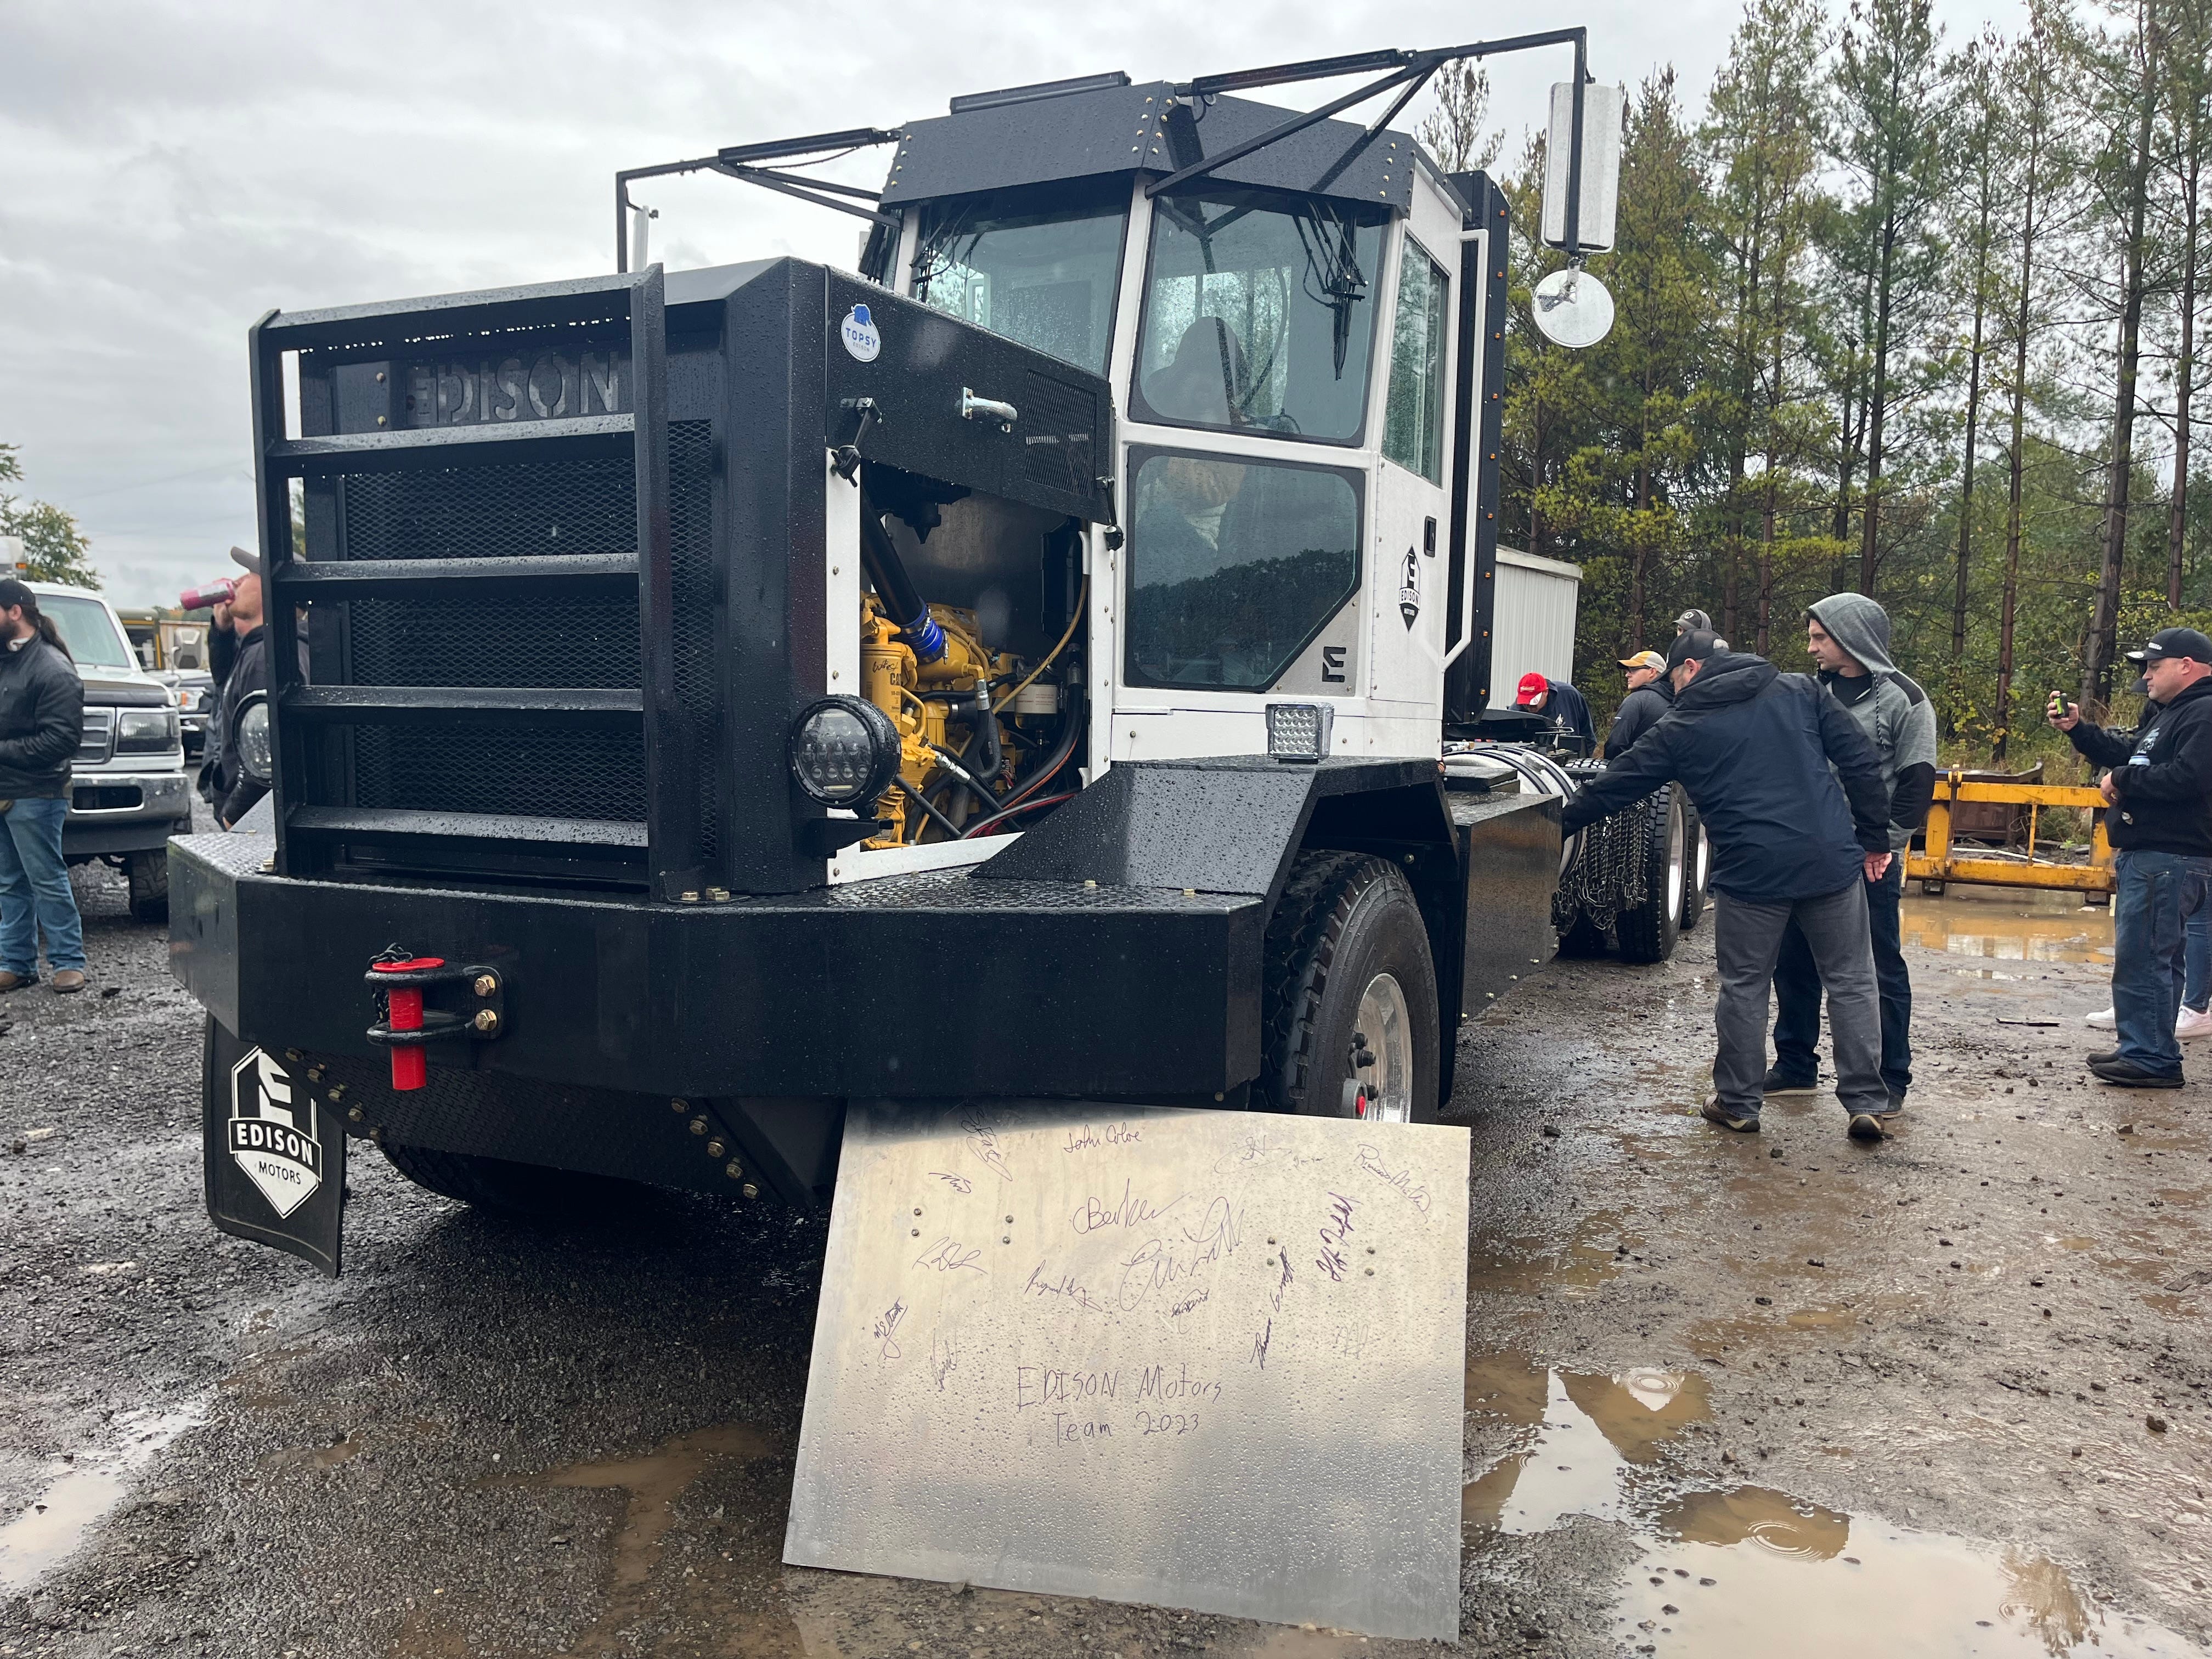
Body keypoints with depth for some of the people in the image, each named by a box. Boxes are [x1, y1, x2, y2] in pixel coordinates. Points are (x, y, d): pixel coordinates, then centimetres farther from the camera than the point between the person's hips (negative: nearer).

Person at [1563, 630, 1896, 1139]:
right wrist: (1874, 838, 9)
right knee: (1850, 983, 11)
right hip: (1833, 862, 2)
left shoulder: (1681, 728, 3)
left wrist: (1557, 825, 19)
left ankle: (1737, 1103, 20)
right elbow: (1862, 762, 4)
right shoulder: (1801, 691, 9)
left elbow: (1616, 786, 8)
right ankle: (1868, 1103, 13)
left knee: (1744, 988, 12)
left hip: (1751, 873, -2)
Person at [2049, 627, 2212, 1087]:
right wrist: (2077, 729, 13)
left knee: (2141, 959, -10)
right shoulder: (2168, 712, 20)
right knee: (2156, 959, 16)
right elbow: (2128, 753, 25)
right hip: (2147, 856, 11)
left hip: (2168, 861, -11)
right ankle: (2146, 1051, 25)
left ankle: (2151, 1059, -5)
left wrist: (2121, 780, -16)